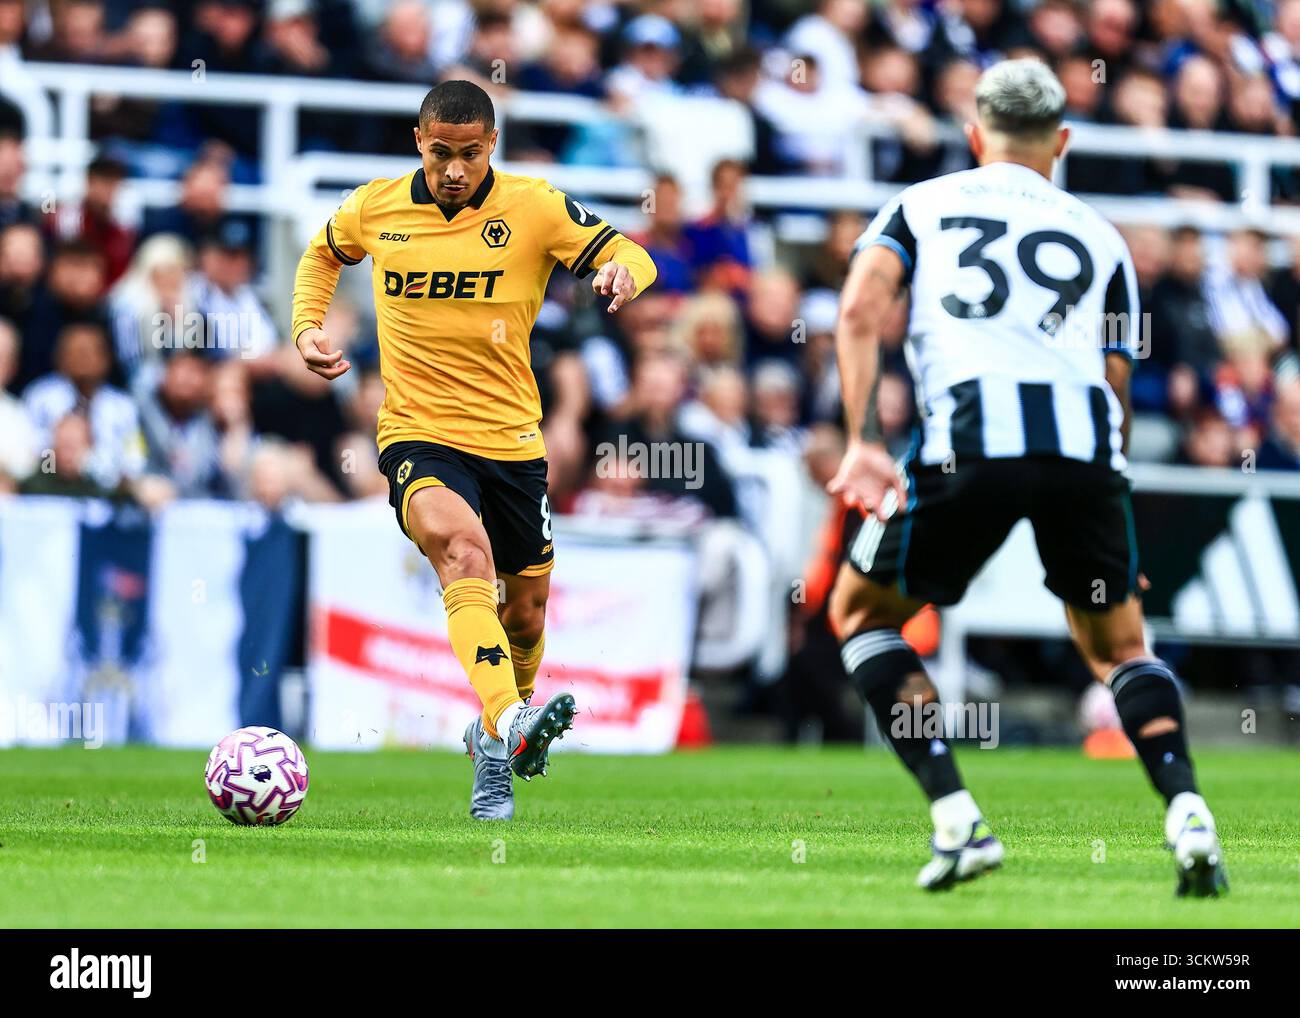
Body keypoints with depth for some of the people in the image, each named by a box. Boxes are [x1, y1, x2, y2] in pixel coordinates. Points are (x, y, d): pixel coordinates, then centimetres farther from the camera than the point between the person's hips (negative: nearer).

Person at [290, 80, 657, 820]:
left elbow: (629, 255, -6)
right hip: (419, 435, -2)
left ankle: (500, 729, 46)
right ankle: (507, 726, -50)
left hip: (511, 439, 2)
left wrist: (622, 271, -30)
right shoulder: (375, 209, 1)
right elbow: (323, 255, 23)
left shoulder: (533, 207, -4)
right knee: (462, 548, -32)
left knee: (527, 610, 14)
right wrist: (309, 325, 6)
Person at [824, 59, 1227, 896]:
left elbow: (862, 308, 3)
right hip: (1085, 438, 2)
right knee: (1118, 645, 21)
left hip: (970, 436, -2)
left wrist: (864, 443, -3)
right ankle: (1187, 812, -4)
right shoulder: (1100, 237, 26)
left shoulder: (920, 206, 22)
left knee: (861, 612, 20)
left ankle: (957, 820, 4)